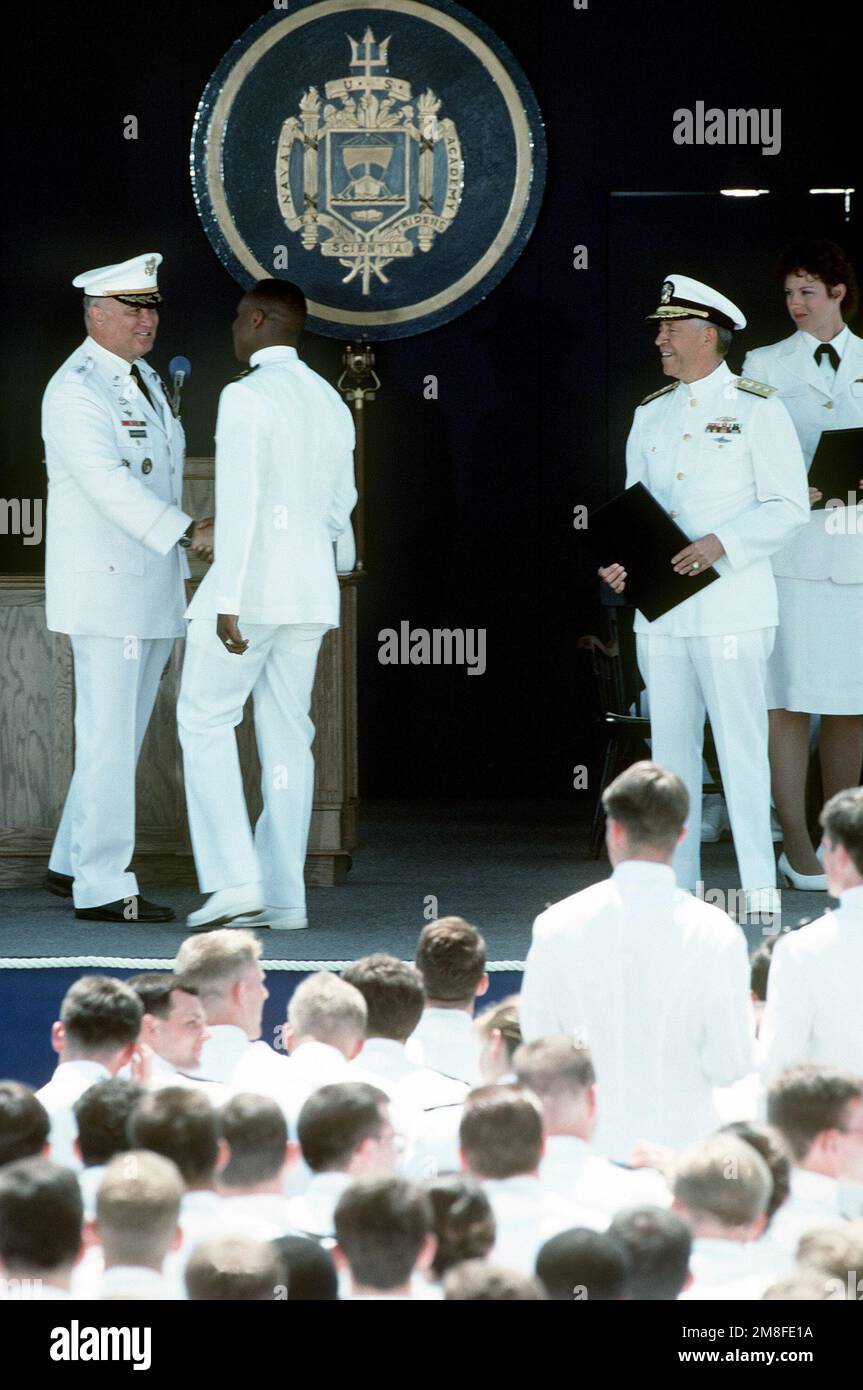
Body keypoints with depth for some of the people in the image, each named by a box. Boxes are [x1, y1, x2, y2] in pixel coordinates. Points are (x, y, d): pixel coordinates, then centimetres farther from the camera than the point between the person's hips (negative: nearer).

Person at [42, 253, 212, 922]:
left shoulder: (148, 382, 16)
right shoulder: (75, 390, -13)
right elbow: (109, 485, -25)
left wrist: (179, 575, 19)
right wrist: (188, 534, -32)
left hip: (155, 591, 9)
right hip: (105, 587, -9)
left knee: (121, 737, 13)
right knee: (109, 739, -7)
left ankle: (73, 864, 22)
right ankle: (103, 887, -3)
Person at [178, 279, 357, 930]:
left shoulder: (247, 396, -12)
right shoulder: (331, 402, 13)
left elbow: (239, 501, -18)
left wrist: (228, 601, -20)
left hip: (252, 584, -7)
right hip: (312, 590, 7)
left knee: (206, 719, 2)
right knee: (286, 733, 8)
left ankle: (234, 878, -7)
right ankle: (283, 895, 6)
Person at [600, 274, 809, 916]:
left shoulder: (757, 409, -2)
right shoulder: (652, 413, 16)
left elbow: (788, 506, -6)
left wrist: (720, 543, -18)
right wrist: (619, 559, 0)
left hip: (731, 604, -6)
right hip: (660, 609, 6)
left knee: (740, 746, -7)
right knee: (670, 745, 8)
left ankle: (759, 886, -3)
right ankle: (676, 882, 14)